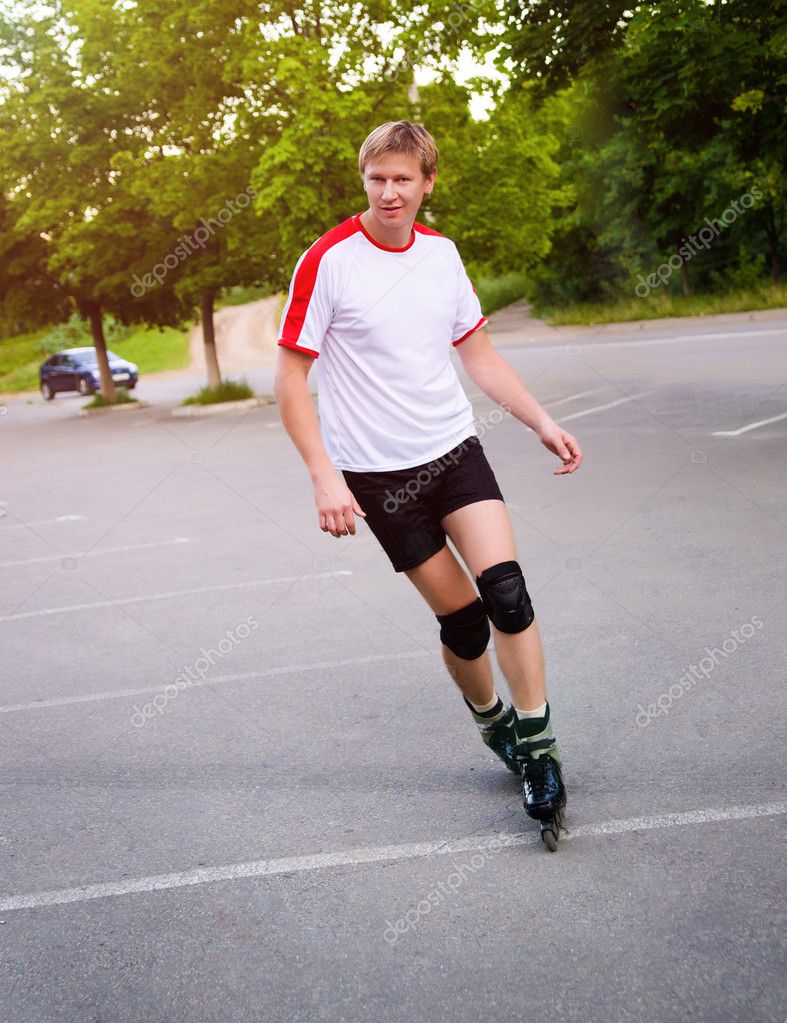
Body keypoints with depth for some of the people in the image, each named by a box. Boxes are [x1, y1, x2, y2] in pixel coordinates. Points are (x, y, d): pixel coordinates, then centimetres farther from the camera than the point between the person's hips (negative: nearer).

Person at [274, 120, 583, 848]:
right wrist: (325, 476, -16)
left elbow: (479, 353, 16)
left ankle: (536, 745, 0)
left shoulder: (442, 253, 5)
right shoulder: (328, 261, -10)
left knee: (507, 591, -14)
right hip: (378, 473, -3)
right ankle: (492, 723, 29)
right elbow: (291, 378, -8)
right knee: (462, 618, 1)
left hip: (455, 450, 3)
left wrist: (541, 421, 8)